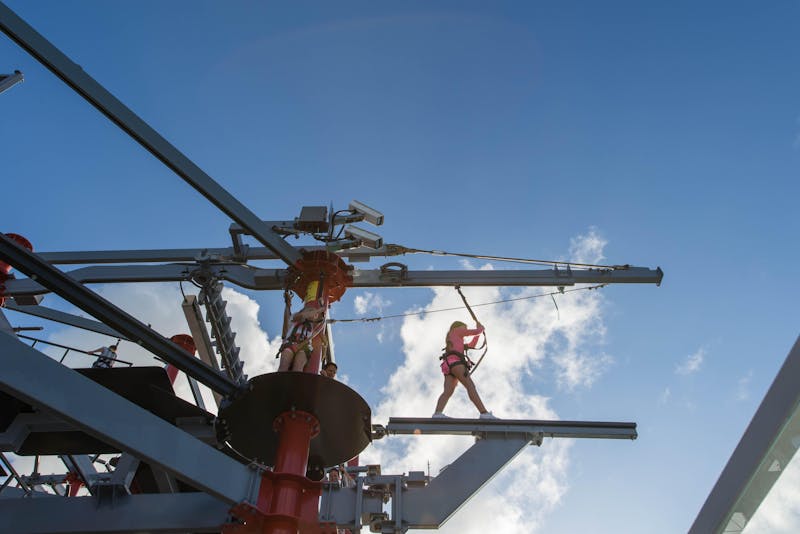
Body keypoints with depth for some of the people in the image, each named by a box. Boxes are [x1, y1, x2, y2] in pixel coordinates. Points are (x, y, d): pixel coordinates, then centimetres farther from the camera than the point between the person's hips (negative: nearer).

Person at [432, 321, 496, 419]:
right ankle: (484, 413, -28)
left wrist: (479, 331, 44)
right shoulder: (456, 330, 19)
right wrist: (481, 328, 40)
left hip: (449, 366, 8)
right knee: (470, 386, -16)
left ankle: (437, 414, -37)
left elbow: (472, 345, 45)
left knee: (448, 392, -14)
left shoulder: (452, 341, 42)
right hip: (455, 362, -8)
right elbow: (476, 332, 17)